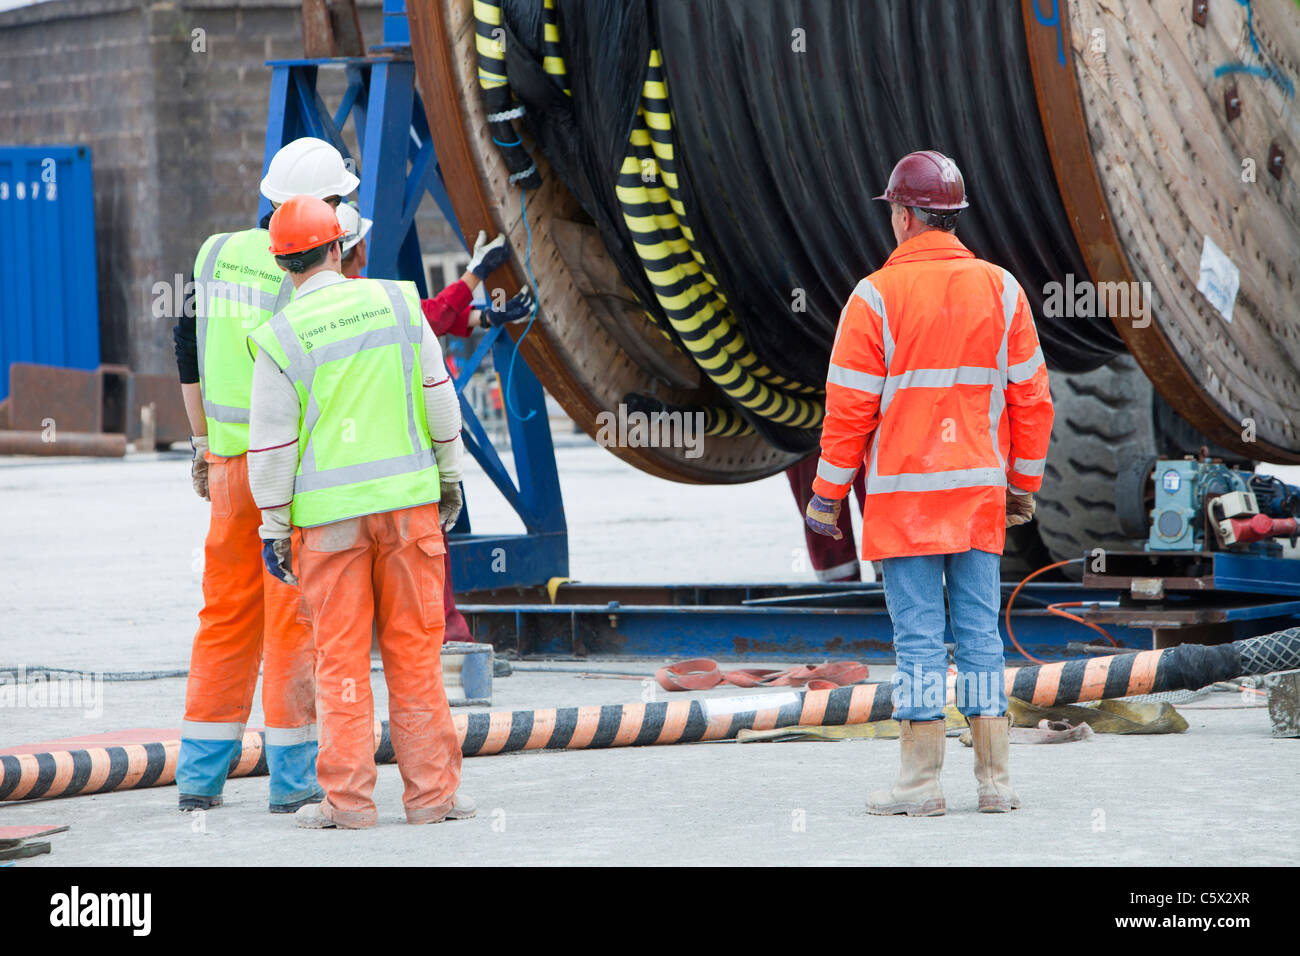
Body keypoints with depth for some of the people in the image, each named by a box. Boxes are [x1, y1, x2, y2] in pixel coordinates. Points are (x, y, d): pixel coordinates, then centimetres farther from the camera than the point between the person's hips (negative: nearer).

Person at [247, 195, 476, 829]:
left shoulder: (281, 339, -7)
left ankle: (348, 799, 3)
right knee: (414, 647, 6)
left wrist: (273, 528, 2)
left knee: (341, 654, 4)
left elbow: (274, 444, -7)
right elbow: (439, 397, 4)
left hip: (329, 515, -2)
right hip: (408, 497, 2)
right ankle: (430, 791, 7)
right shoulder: (397, 303, 0)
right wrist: (449, 479, 15)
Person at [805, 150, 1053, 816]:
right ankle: (994, 779, 7)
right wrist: (1024, 484, 18)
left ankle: (922, 781, -1)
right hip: (980, 489, 4)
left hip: (903, 492, -4)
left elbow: (850, 407, -6)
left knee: (918, 637, -2)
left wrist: (826, 494, 3)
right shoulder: (1001, 290, 5)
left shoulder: (876, 297, -7)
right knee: (980, 631, 7)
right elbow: (1030, 397, 8)